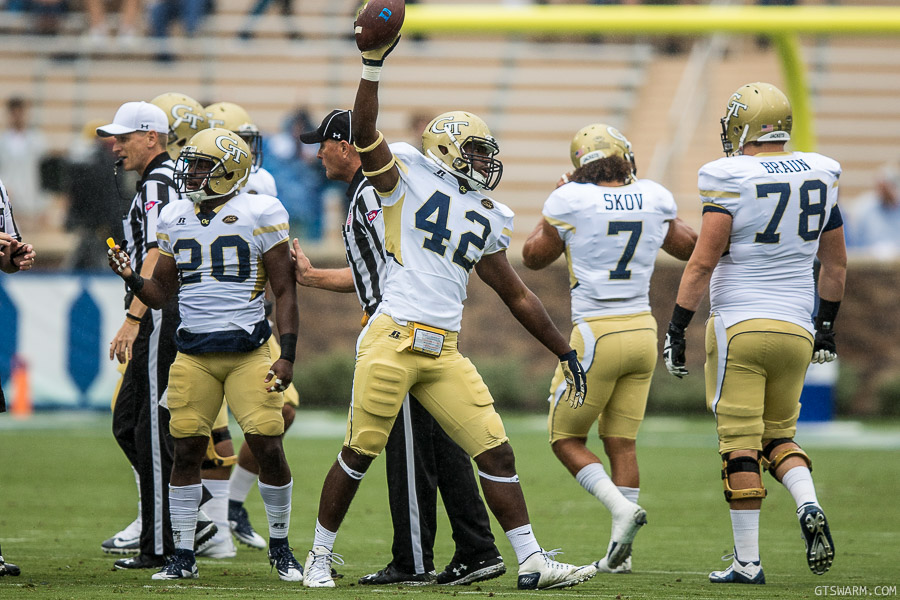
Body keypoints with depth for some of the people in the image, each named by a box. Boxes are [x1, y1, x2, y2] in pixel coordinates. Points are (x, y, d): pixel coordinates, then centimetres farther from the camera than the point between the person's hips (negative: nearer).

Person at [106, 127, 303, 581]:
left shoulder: (260, 215, -4)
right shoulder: (175, 219, 10)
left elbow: (284, 291, -3)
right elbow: (161, 293, 16)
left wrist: (288, 355, -10)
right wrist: (131, 278, -6)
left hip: (249, 351, -4)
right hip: (194, 352, 4)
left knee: (268, 448, -8)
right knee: (187, 450, 0)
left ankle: (280, 548, 10)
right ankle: (182, 556, 8)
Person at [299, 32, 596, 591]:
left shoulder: (488, 219, 19)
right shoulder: (407, 179, 2)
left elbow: (518, 296, 25)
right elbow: (365, 133, -14)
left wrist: (567, 352, 24)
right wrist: (373, 64, -24)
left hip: (445, 353, 6)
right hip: (392, 341, -6)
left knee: (496, 451, 0)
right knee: (360, 454, 0)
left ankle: (533, 561, 5)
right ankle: (320, 555, 16)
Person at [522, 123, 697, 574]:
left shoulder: (571, 202, -9)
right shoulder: (654, 199, 3)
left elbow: (534, 256, 8)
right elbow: (688, 246, 24)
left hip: (596, 334, -5)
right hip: (643, 330, 5)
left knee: (566, 439, 8)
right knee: (621, 441, 11)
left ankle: (621, 506, -15)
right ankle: (620, 553, 7)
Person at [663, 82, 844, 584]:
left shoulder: (733, 180, -10)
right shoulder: (820, 177, 7)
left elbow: (704, 261, -13)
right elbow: (836, 264, 16)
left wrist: (677, 328, -8)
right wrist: (827, 324, 27)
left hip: (739, 326, -5)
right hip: (796, 329, 5)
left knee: (740, 443, 0)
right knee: (778, 434, 19)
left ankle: (748, 561, 0)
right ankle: (810, 508, -8)